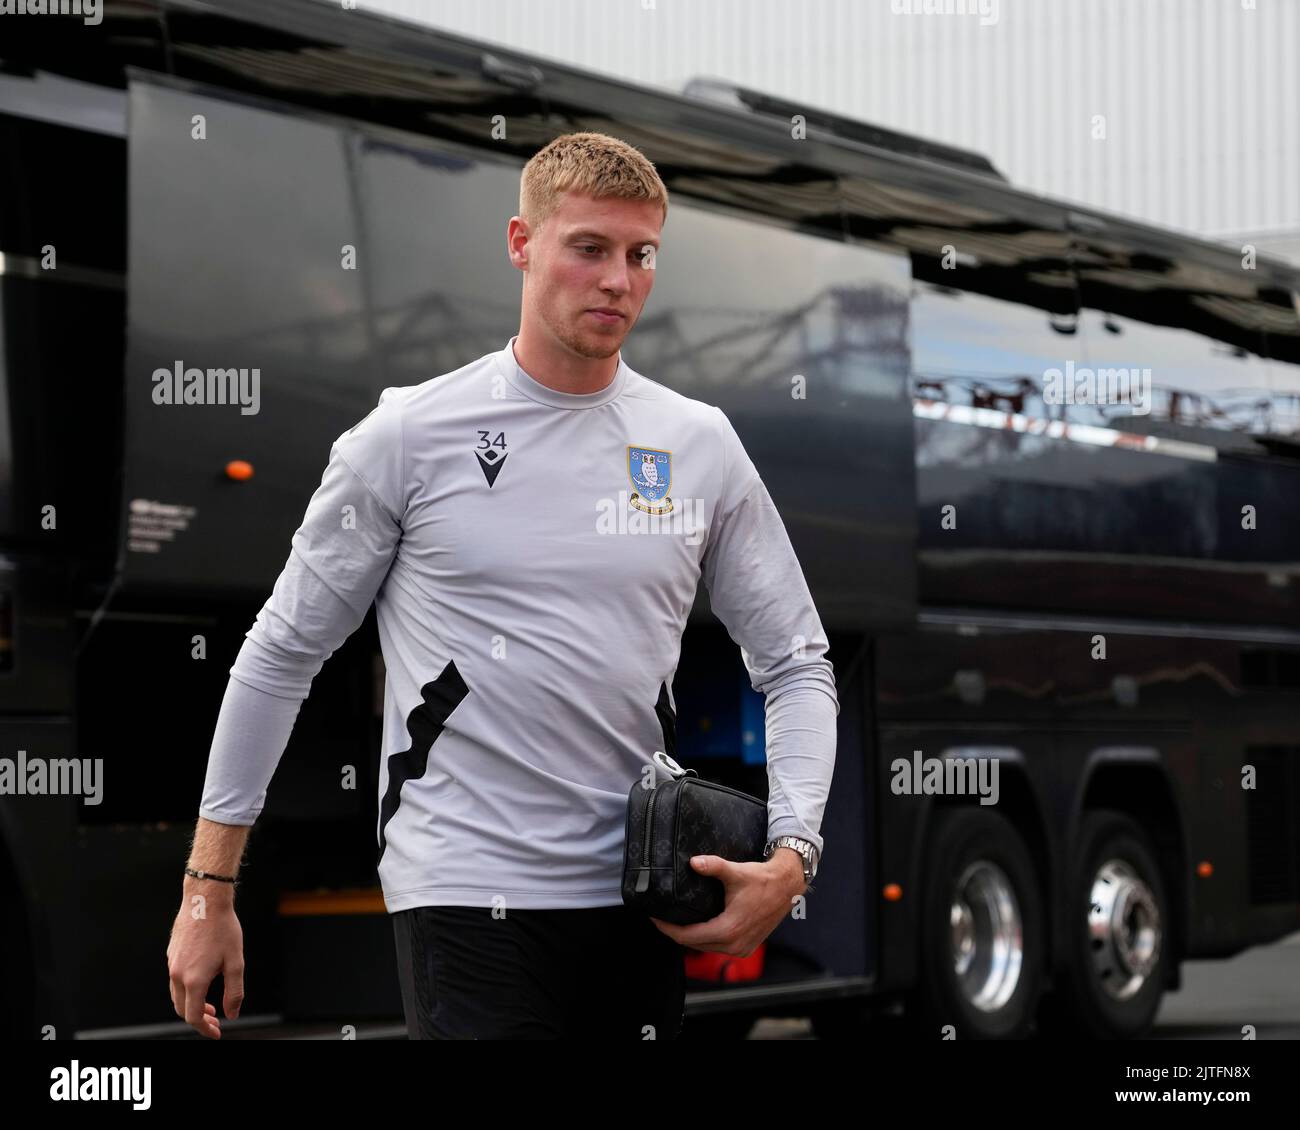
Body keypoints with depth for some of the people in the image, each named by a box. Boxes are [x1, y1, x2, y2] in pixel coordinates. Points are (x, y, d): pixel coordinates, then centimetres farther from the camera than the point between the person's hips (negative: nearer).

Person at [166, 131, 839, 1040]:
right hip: (467, 893, -4)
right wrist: (209, 891, 1)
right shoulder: (410, 436, -4)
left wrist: (792, 858, -6)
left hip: (638, 901, 4)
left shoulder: (702, 444, 6)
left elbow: (796, 664, 11)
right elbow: (281, 656, 2)